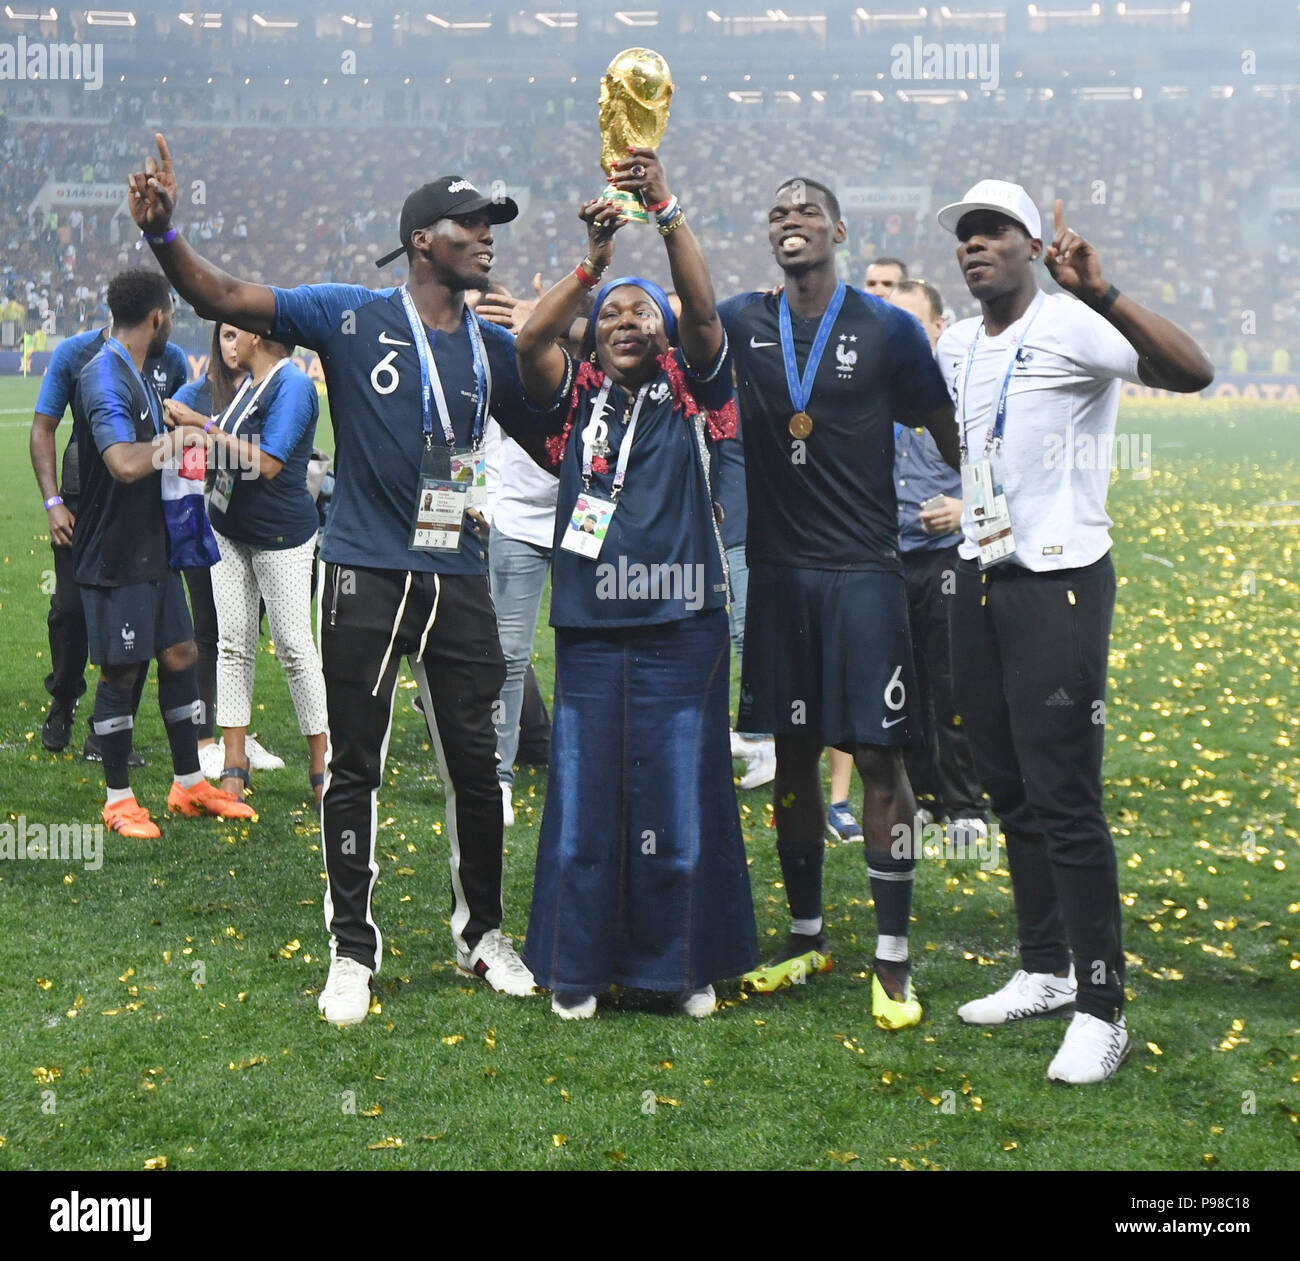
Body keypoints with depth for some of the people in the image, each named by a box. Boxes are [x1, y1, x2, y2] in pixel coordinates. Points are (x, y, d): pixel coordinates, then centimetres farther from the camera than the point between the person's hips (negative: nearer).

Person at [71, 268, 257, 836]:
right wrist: (175, 441, -17)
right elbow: (125, 463, -33)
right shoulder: (103, 378, -19)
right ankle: (119, 801, 12)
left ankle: (189, 785, 24)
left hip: (154, 549, 10)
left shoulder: (138, 376, 13)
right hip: (115, 556, -10)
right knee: (120, 674, 0)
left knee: (180, 655, 12)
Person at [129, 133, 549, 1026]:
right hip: (367, 578, -3)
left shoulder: (494, 349, 9)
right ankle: (353, 950, 17)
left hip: (459, 580, 4)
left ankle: (482, 933, 27)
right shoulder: (351, 318, -3)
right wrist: (163, 233, -26)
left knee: (476, 765, 9)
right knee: (355, 768, 5)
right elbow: (223, 299, -8)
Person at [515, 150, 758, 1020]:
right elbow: (530, 341, -9)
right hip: (591, 626, 1)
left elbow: (704, 310, -10)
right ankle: (579, 964, 15)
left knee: (682, 795, 3)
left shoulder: (690, 394, 6)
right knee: (585, 794, 4)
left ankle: (686, 962, 16)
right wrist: (594, 259, -20)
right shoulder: (576, 398, 9)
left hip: (681, 626, -1)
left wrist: (667, 208, -20)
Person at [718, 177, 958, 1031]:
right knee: (792, 754, 10)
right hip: (778, 569, 3)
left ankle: (893, 962, 2)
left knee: (878, 756, -5)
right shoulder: (742, 324, 7)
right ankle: (807, 936, 25)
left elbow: (948, 434, 6)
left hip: (864, 570, -3)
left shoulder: (887, 329, 0)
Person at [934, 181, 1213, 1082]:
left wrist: (1103, 295, -40)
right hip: (979, 581, 8)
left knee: (1064, 798, -9)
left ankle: (1103, 1012, -2)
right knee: (1010, 789, 13)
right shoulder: (956, 347, 13)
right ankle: (1045, 972, 26)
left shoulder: (1070, 327, -12)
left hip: (1060, 583, -8)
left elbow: (1192, 373, -29)